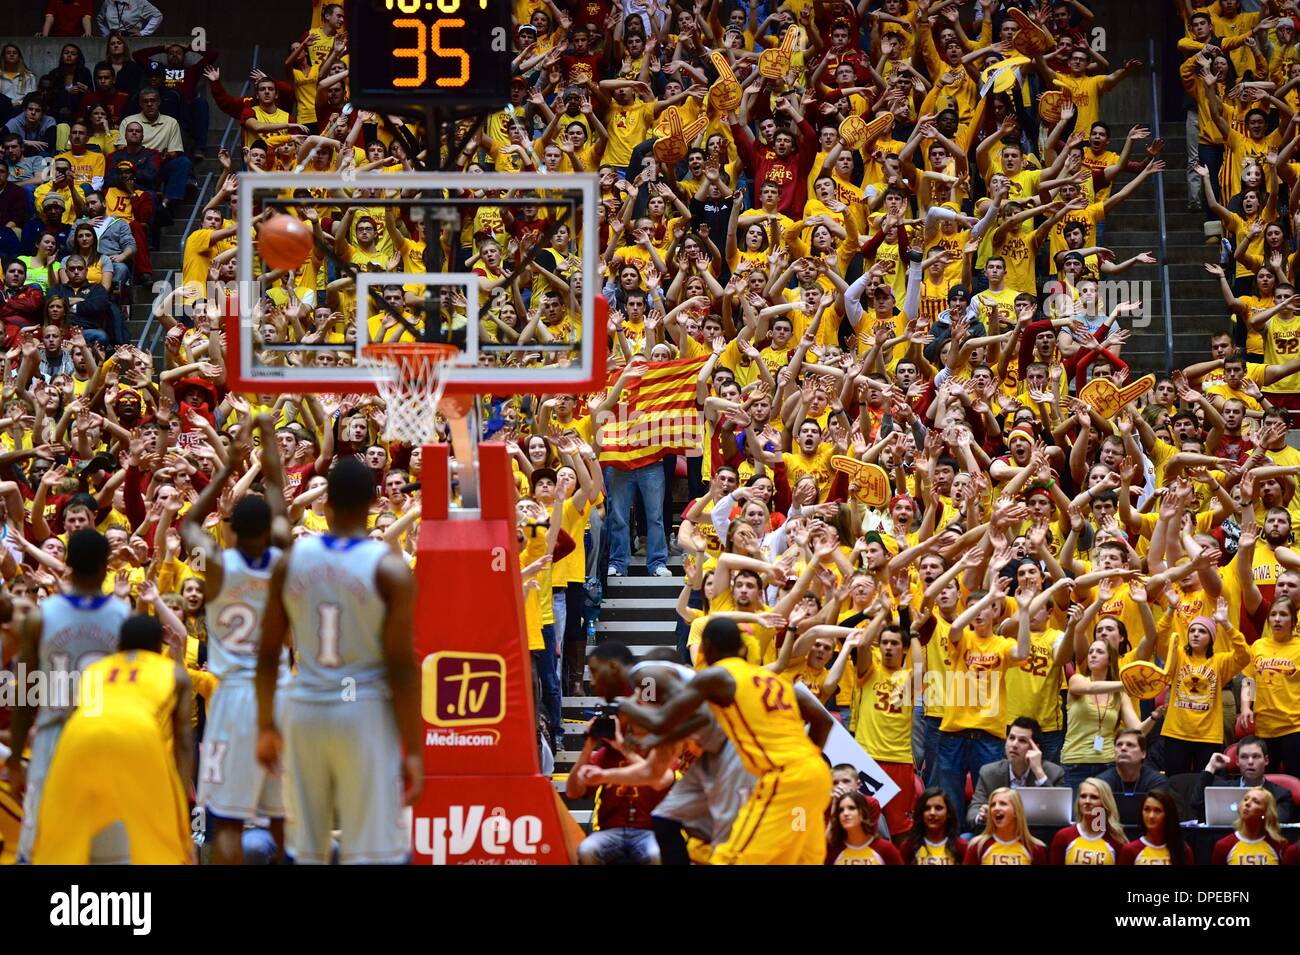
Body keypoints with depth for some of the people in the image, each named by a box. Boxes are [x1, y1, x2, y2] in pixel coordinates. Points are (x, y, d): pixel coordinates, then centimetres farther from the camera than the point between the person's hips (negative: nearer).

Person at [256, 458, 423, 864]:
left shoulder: (291, 560, 2)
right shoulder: (390, 569, -9)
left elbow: (268, 653, 6)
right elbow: (402, 666, -11)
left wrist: (266, 726, 16)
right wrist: (414, 748, -6)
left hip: (305, 712, 4)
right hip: (365, 713, -4)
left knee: (308, 851, 13)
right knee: (369, 852, -1)